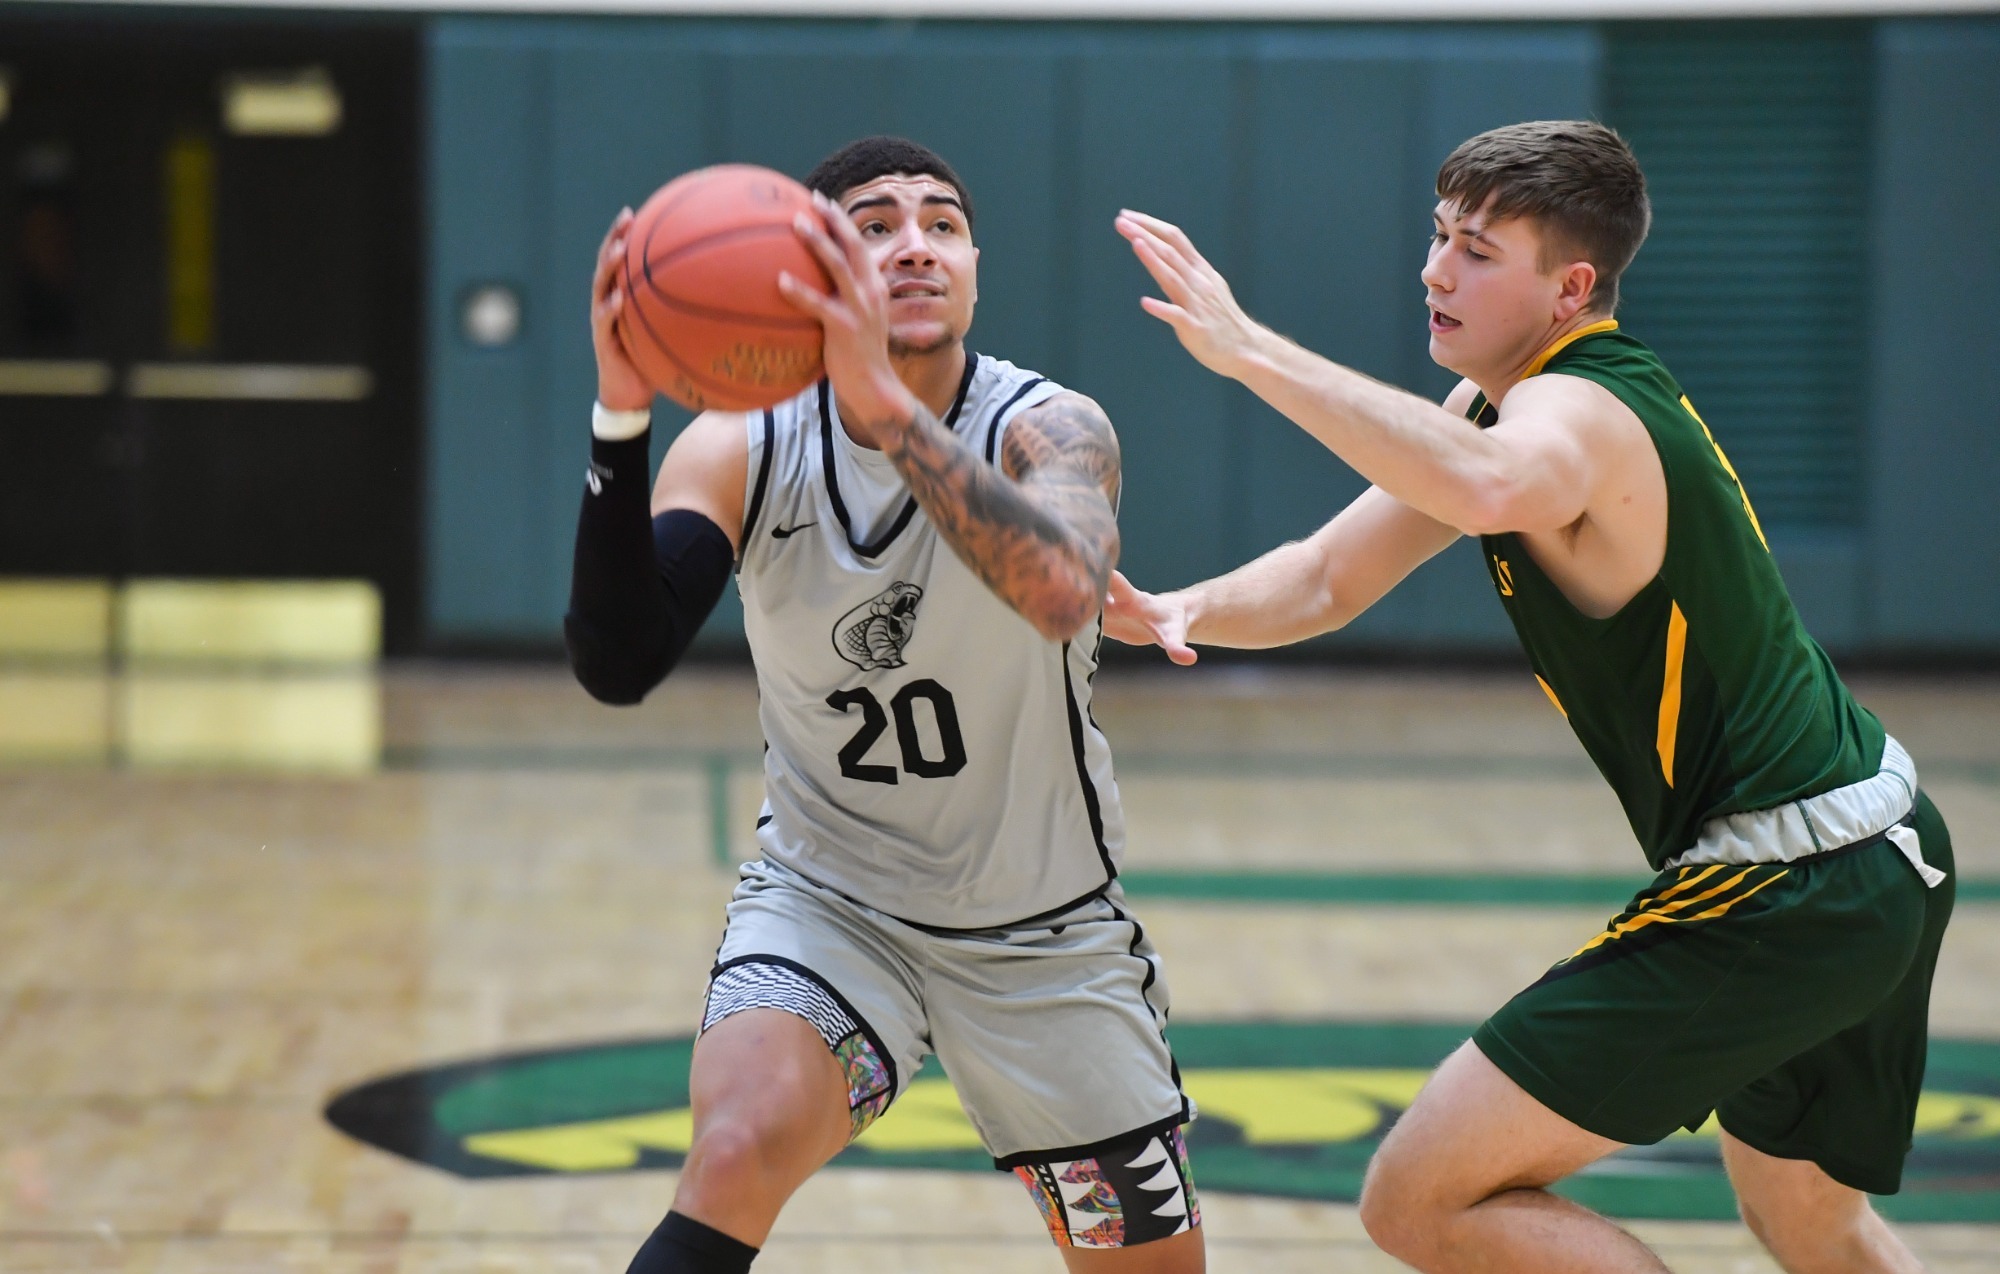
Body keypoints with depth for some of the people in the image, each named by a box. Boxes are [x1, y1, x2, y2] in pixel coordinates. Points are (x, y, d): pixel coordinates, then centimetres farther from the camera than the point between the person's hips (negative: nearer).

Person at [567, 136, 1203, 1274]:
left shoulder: (1052, 431, -19)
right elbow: (618, 667, -29)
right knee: (743, 1151, -31)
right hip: (826, 893, -1)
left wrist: (886, 404, -55)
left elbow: (1062, 592, -44)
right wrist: (622, 417, -42)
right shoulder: (742, 449, -14)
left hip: (1046, 924, 1)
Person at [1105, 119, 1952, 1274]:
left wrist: (1250, 350, -45)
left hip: (1780, 899, -11)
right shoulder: (1498, 408, 11)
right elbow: (1330, 577, 11)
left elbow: (1489, 490, -46)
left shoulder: (1575, 412, -20)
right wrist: (1189, 610, -9)